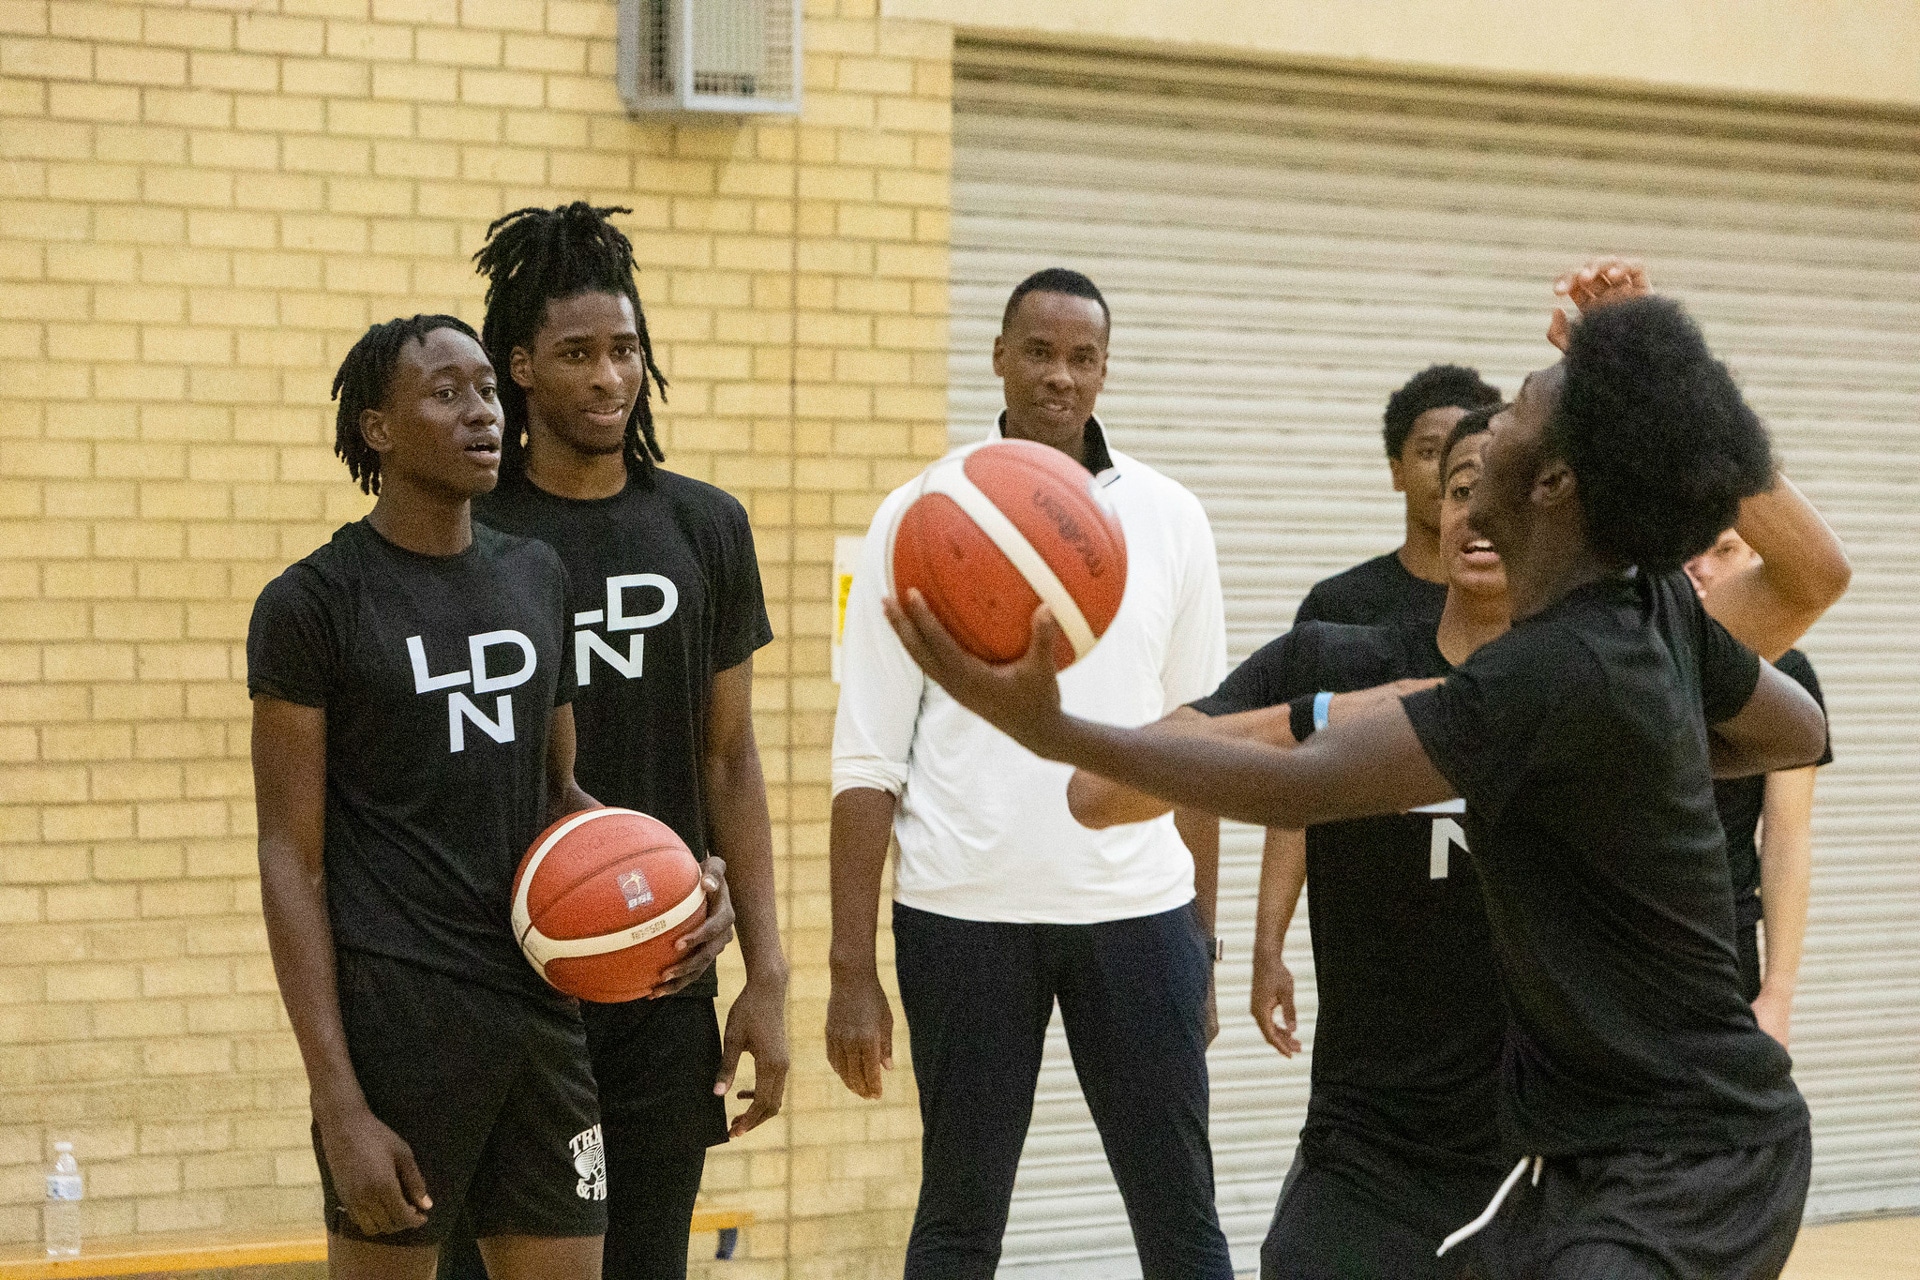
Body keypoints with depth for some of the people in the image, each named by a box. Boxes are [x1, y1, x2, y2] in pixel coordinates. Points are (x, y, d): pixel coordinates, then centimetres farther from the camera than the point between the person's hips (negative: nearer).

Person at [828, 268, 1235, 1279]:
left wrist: (1200, 946, 7)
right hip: (966, 913, -1)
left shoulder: (1169, 519, 6)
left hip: (1138, 906, 2)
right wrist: (851, 971, -6)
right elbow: (866, 761, -1)